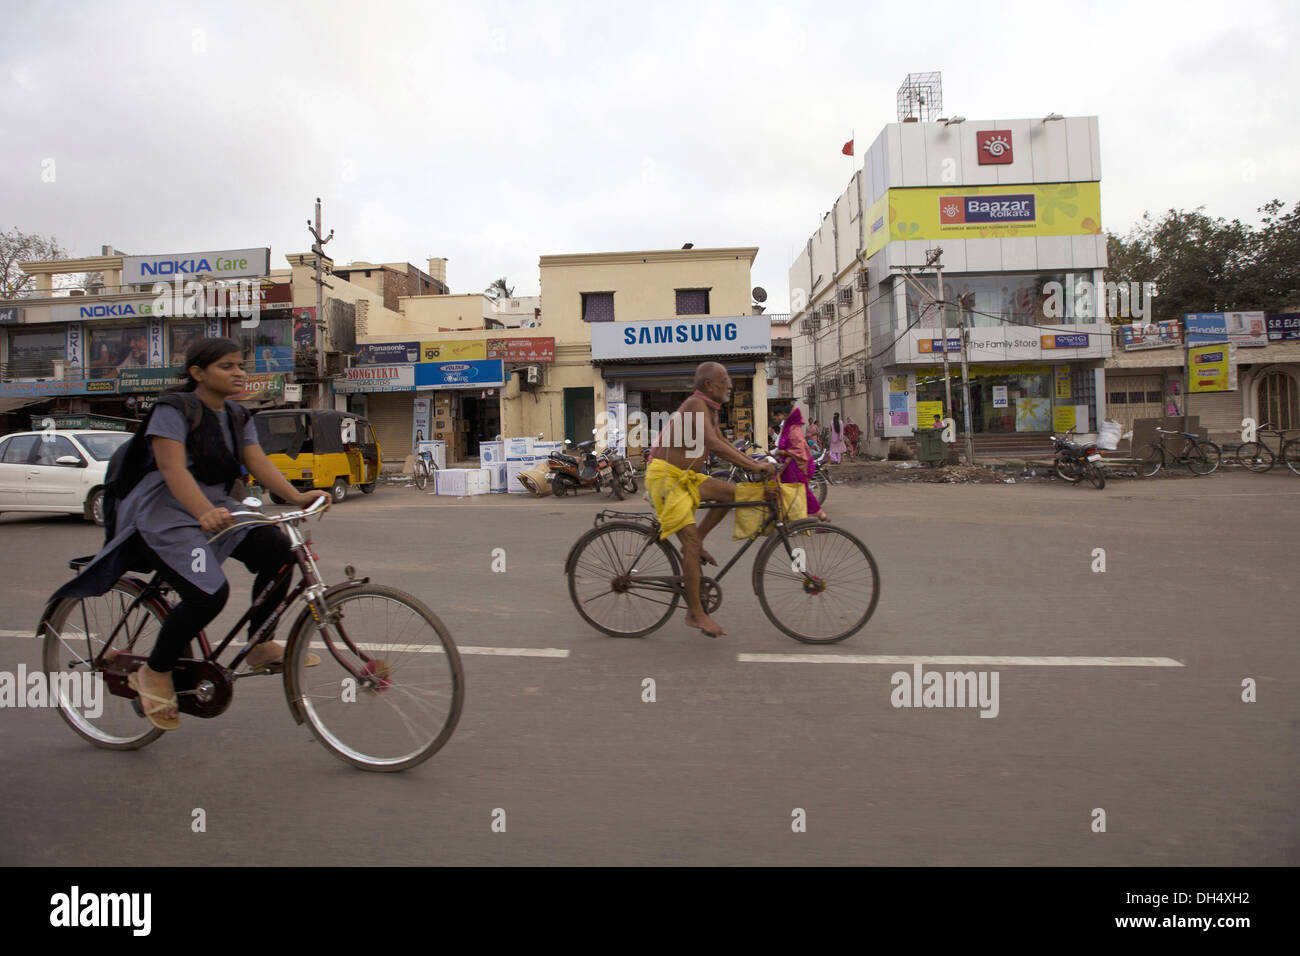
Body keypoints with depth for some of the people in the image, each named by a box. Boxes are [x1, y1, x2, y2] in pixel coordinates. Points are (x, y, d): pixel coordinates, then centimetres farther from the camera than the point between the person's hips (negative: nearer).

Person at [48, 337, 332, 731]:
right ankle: (154, 673, -2)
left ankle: (259, 645, -4)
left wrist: (296, 497, -22)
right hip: (165, 516, -7)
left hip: (217, 508, 7)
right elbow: (173, 467, -24)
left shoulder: (237, 417, 11)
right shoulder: (173, 409, -10)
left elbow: (258, 463, -3)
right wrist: (204, 512, -43)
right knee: (209, 592, -26)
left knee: (276, 547, -19)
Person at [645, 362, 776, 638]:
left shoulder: (710, 408, 12)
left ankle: (695, 546, 11)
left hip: (686, 477, 9)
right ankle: (695, 614, -4)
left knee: (733, 492, 2)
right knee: (691, 542, -12)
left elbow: (721, 443, 20)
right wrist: (753, 465, -30)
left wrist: (754, 464, 11)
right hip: (665, 477, -9)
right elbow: (713, 444, -30)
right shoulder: (695, 404, -19)